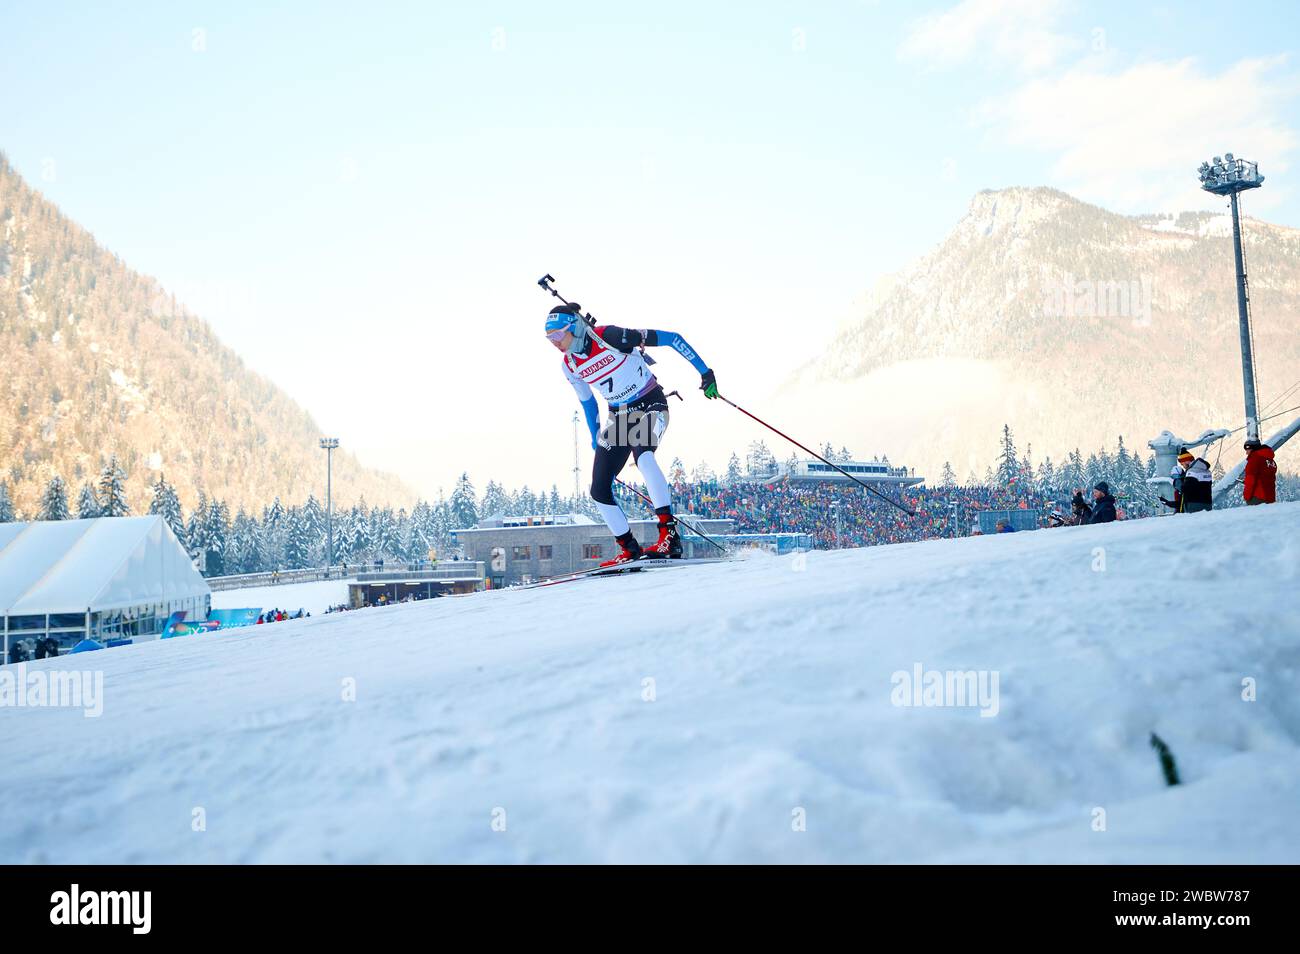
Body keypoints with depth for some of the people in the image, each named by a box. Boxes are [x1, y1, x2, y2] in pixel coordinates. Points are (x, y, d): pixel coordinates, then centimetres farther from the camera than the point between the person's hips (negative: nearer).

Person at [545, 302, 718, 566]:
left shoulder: (610, 337, -22)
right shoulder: (570, 366, -2)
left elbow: (671, 338, -18)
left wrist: (705, 372, -19)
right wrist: (595, 437, 24)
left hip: (651, 406, -7)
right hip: (619, 416, 7)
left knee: (642, 455, -37)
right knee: (599, 491, -3)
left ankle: (670, 534, -34)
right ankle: (630, 550, 11)